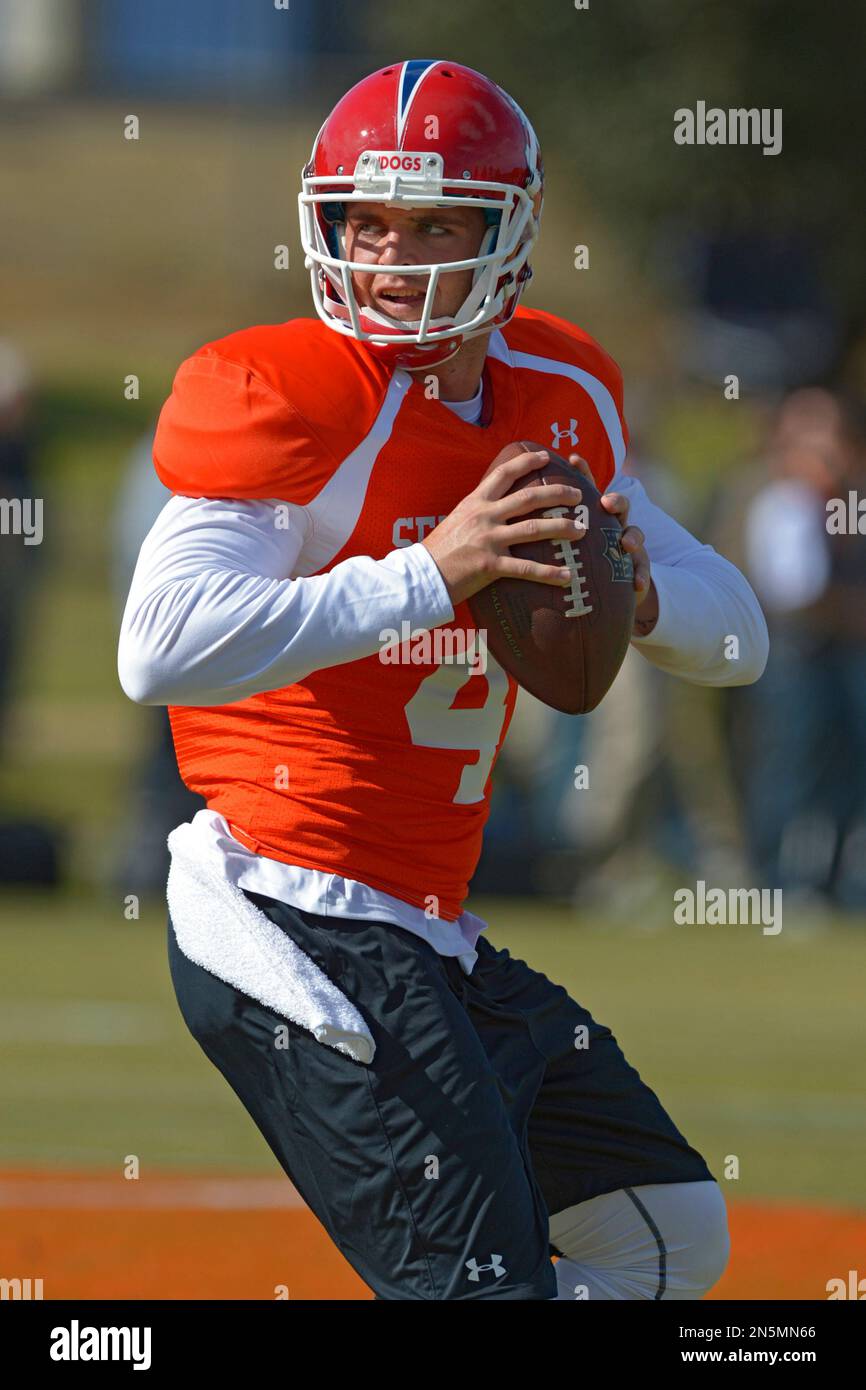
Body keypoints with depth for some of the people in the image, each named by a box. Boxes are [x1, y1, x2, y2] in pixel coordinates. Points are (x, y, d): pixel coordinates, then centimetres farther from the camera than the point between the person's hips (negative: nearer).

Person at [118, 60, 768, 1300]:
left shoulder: (565, 396, 10)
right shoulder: (287, 399, -14)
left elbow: (737, 636, 15)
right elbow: (162, 650, -30)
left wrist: (640, 595, -8)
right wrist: (429, 577, -28)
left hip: (427, 939, 9)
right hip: (304, 932, -9)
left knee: (672, 1235, 16)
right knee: (479, 1279, -16)